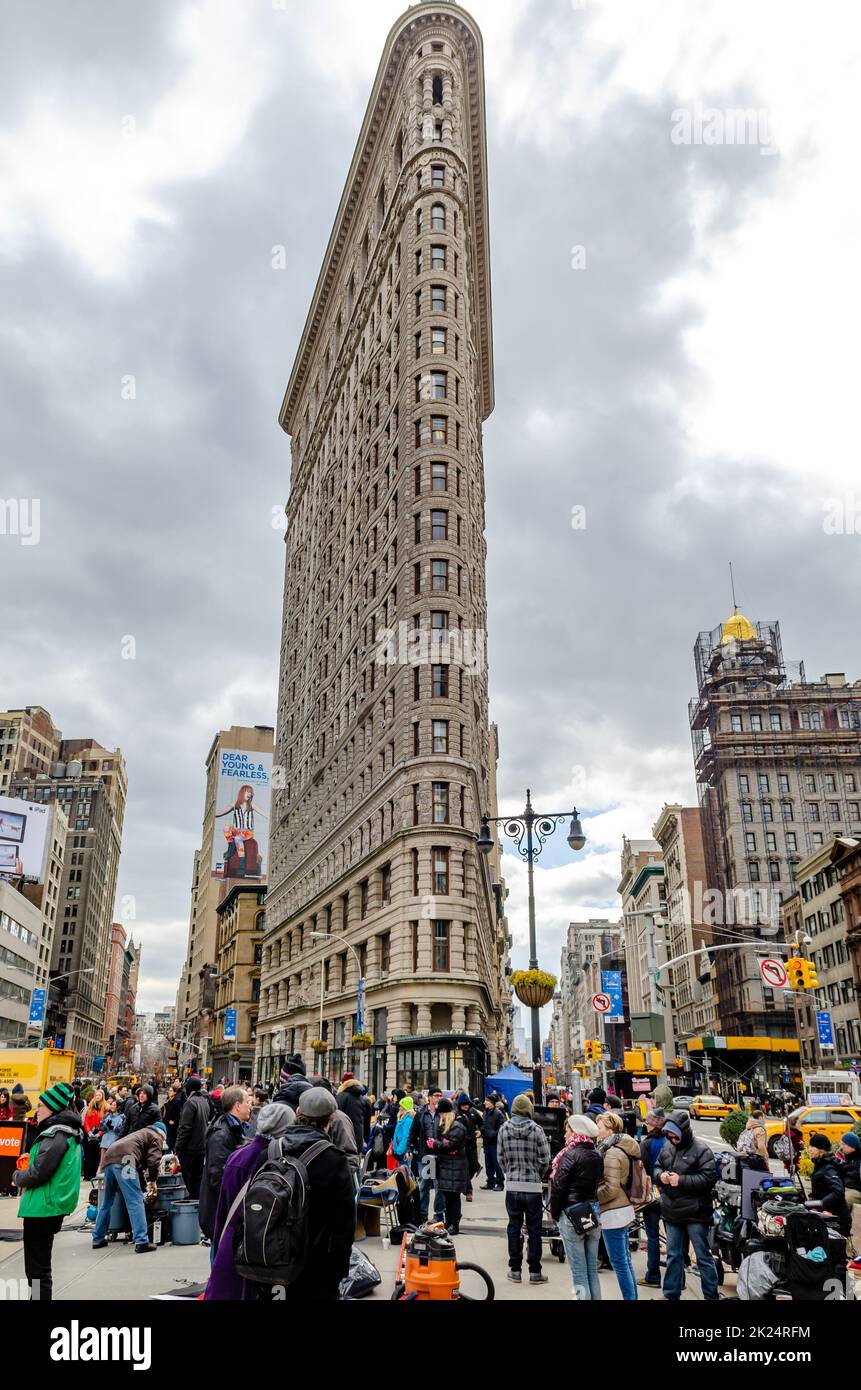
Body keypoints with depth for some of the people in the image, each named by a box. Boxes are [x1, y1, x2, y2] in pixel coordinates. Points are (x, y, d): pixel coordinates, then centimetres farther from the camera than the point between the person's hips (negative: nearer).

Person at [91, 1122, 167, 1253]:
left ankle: (98, 1239, 30)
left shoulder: (142, 1133, 37)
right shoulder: (157, 1138, 15)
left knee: (107, 1202, 22)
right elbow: (154, 1160, -1)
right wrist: (152, 1180, 10)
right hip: (124, 1160, -8)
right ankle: (141, 1242, -10)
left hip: (109, 1159, 8)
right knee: (136, 1201, -6)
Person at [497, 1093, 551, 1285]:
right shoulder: (536, 1129, -10)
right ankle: (535, 1272, 15)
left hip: (512, 1186, 2)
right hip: (533, 1187, -2)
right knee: (534, 1230, 9)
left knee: (514, 1228, 12)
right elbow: (544, 1159, -6)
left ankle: (515, 1270, 17)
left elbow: (501, 1157, 2)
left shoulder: (504, 1128, -3)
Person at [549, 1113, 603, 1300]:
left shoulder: (570, 1155, -15)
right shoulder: (597, 1156, 5)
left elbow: (558, 1187, -15)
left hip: (572, 1215, -7)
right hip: (593, 1214, 7)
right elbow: (598, 1182, 9)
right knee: (592, 1270, 14)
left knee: (579, 1271, 1)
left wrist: (554, 1213, -3)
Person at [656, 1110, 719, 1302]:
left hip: (695, 1214, -6)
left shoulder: (701, 1150, -14)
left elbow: (710, 1178, -19)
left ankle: (711, 1297, 19)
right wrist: (660, 1175, -6)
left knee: (703, 1257, 6)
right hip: (671, 1212, 6)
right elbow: (657, 1166, 17)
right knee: (673, 1256, 16)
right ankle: (671, 1295, 27)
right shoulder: (667, 1148, 5)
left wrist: (682, 1180, -21)